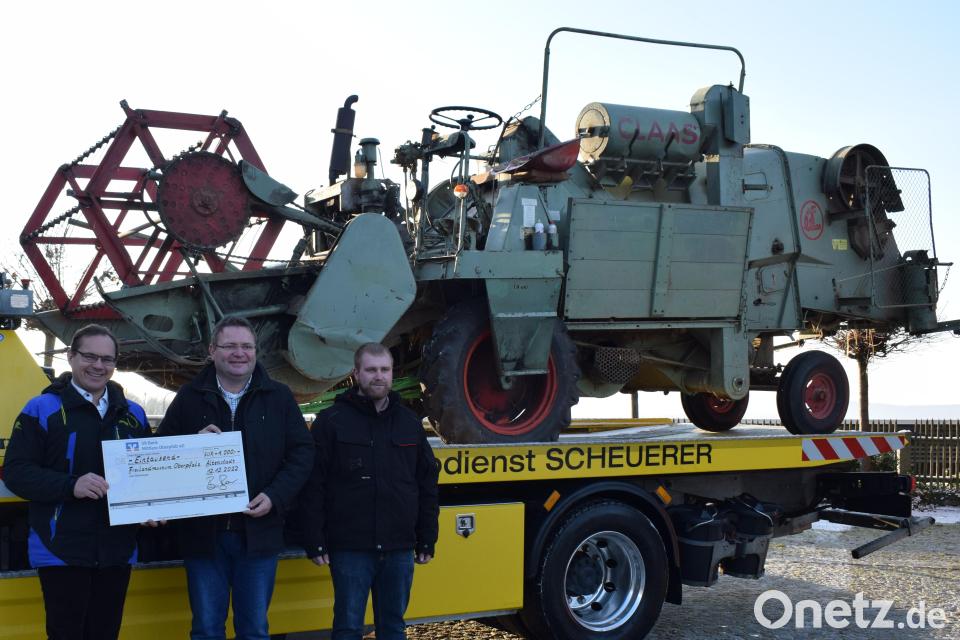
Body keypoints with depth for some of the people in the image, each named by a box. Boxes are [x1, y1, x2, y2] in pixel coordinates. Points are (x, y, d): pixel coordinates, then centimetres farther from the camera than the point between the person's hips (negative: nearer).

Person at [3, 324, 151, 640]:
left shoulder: (133, 414, 12)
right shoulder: (41, 409, -3)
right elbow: (16, 472, -10)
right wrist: (70, 486, -24)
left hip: (117, 551, 5)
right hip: (62, 551, -4)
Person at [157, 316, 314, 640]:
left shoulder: (279, 397, 3)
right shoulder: (189, 397, 3)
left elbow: (302, 452, 2)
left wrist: (275, 497, -11)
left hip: (259, 531, 0)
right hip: (203, 532, 0)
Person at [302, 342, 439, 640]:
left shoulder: (410, 422, 9)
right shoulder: (332, 421, -3)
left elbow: (427, 484, 12)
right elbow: (314, 486, -6)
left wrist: (427, 540, 9)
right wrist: (314, 542, -9)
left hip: (399, 549, 4)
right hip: (349, 549, -4)